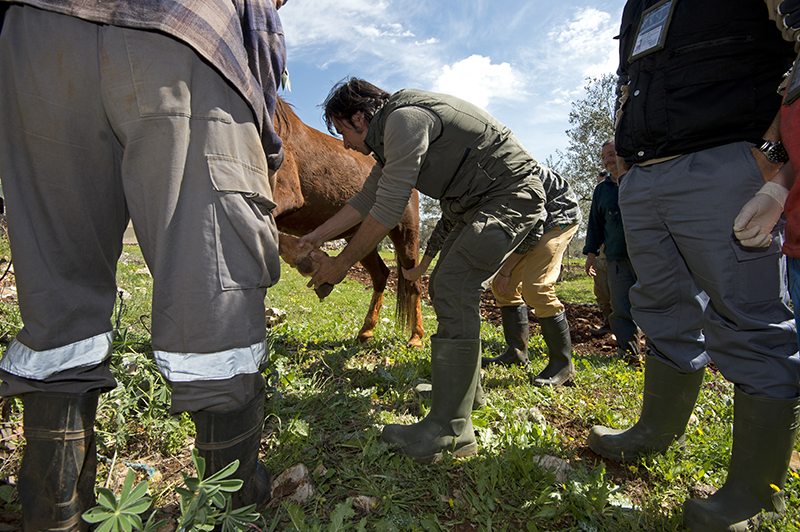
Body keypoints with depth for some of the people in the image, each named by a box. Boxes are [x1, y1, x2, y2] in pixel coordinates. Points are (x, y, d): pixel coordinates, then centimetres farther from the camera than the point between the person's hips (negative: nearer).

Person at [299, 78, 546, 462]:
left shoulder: (404, 118, -19)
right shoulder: (390, 135, 14)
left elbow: (388, 210, -23)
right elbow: (367, 199, 19)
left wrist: (341, 264, -14)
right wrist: (317, 237, 22)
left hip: (511, 195, -11)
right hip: (478, 206, 11)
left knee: (454, 289, -21)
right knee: (446, 287, 12)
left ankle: (450, 432, -16)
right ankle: (463, 385, 26)